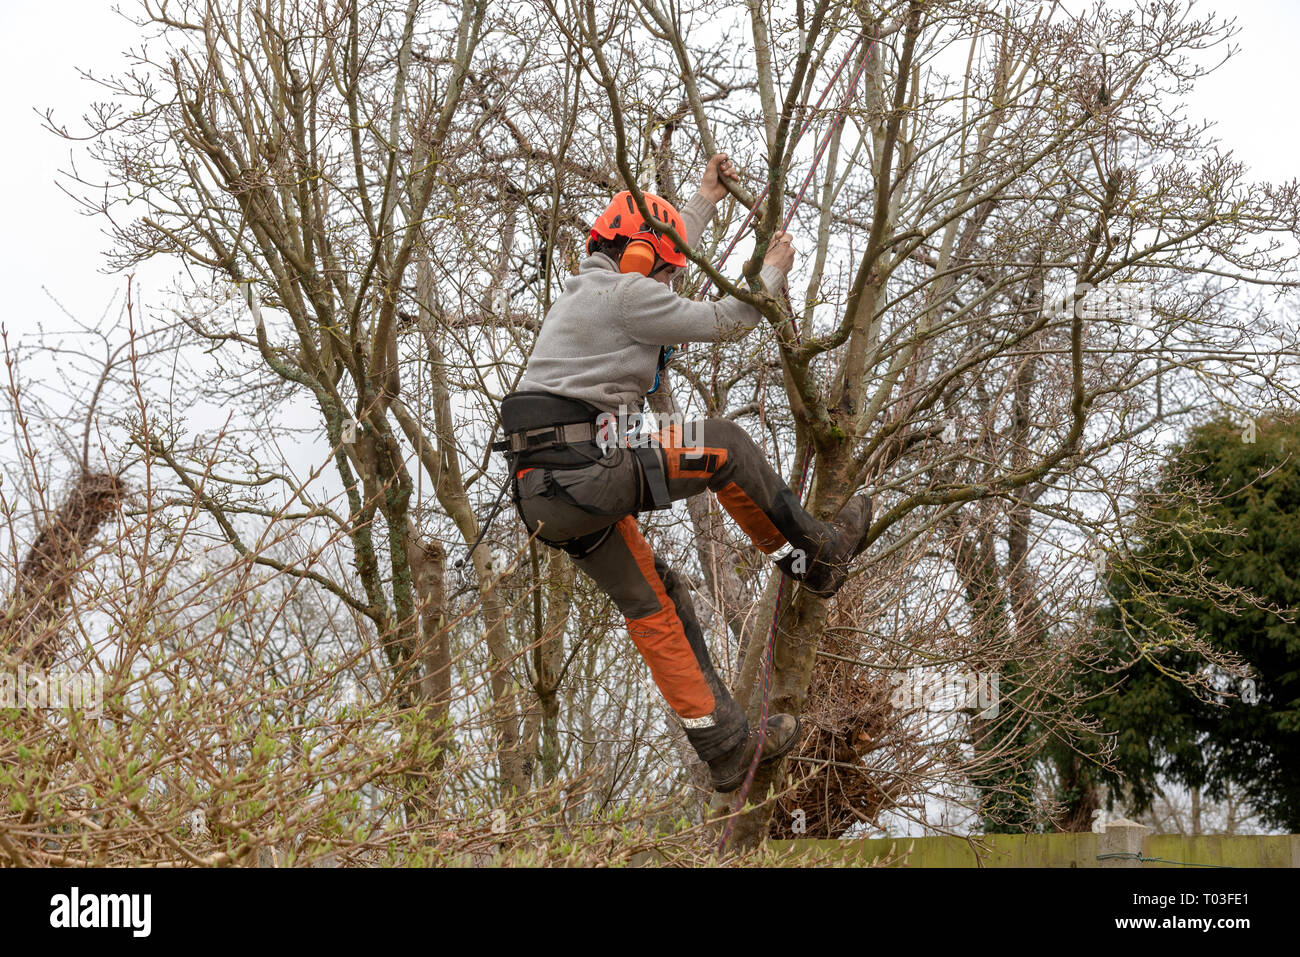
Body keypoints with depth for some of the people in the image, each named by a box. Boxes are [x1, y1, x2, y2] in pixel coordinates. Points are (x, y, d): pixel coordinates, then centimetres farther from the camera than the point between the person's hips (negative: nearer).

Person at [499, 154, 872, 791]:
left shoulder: (586, 289, 24)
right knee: (724, 445, 2)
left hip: (541, 494, 10)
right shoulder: (624, 293, -5)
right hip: (583, 472, -10)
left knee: (654, 604, 15)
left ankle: (724, 745, 18)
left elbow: (658, 250, 42)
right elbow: (720, 321, 1)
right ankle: (814, 552, 18)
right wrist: (771, 273, 17)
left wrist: (706, 200, 50)